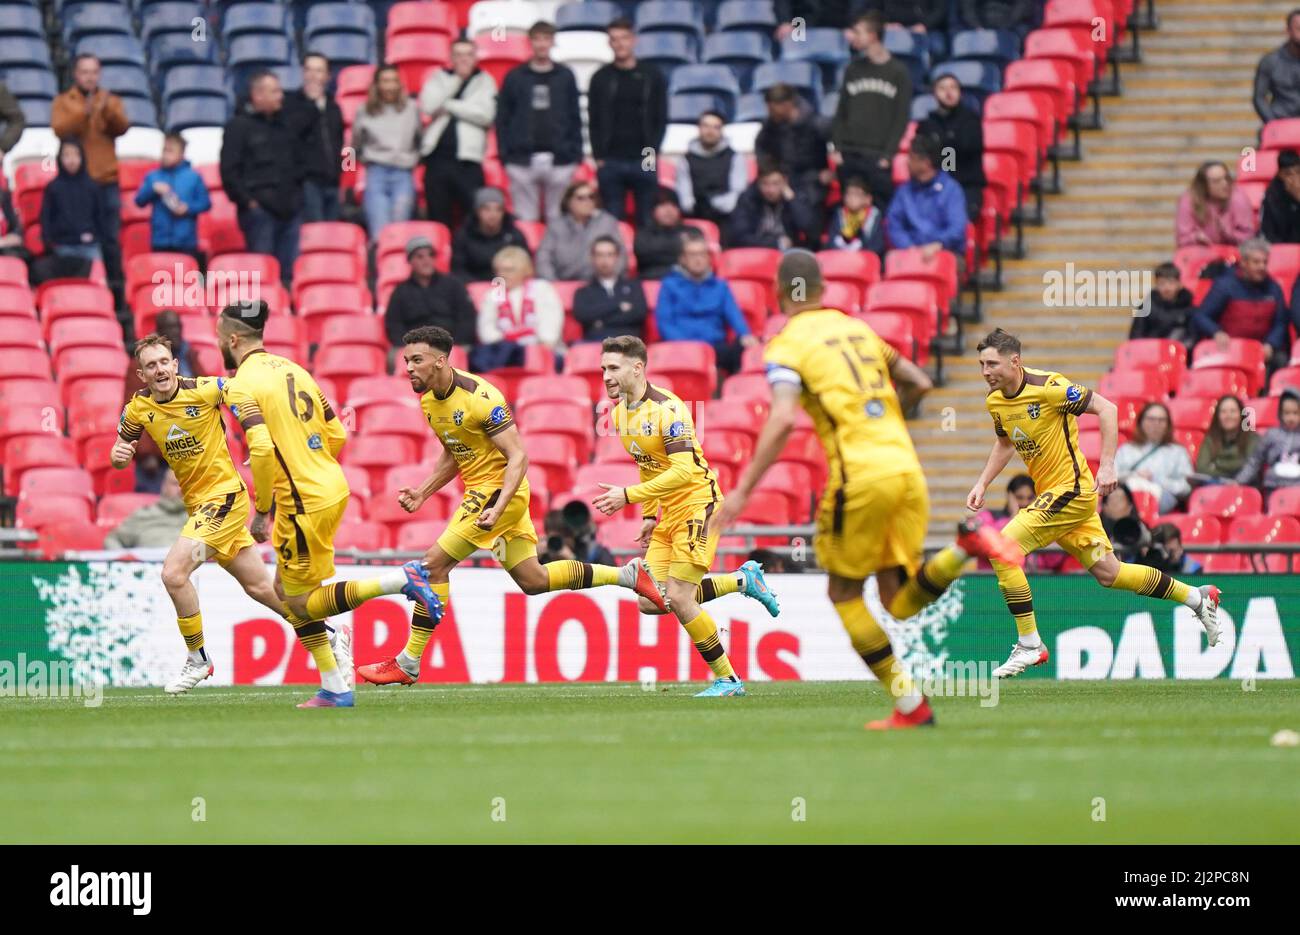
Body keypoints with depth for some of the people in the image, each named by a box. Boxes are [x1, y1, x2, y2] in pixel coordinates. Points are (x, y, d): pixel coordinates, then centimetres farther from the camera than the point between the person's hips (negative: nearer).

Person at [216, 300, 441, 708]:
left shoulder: (241, 386, -11)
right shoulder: (292, 369, 14)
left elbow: (262, 449, -24)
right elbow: (337, 434, 15)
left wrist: (261, 511, -15)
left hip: (304, 502, -9)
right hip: (333, 487, 9)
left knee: (302, 604, 2)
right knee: (286, 591, 17)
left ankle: (400, 580, -10)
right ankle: (335, 689, 14)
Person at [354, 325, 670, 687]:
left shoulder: (480, 397, -22)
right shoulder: (429, 400, 5)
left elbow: (518, 456, -22)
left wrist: (497, 508, -33)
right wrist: (422, 493, 8)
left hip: (499, 490, -9)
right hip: (478, 491, 9)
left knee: (435, 563, -12)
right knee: (533, 581, 13)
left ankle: (407, 665, -6)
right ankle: (628, 575, 22)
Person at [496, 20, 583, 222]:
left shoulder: (566, 77, 8)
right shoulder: (515, 77, 6)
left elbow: (575, 119, 9)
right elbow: (502, 119, 6)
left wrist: (576, 153, 1)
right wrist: (504, 153, -2)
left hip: (559, 161, 0)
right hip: (522, 160, 0)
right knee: (525, 219, 1)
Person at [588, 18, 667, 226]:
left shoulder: (653, 77, 6)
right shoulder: (601, 78, 7)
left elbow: (661, 119, 5)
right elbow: (593, 122, 7)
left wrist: (652, 153, -5)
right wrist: (599, 156, -3)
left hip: (644, 162, 0)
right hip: (610, 162, 0)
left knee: (647, 222, 2)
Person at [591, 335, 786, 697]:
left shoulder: (667, 409, -20)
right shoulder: (619, 413, 8)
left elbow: (683, 471, -28)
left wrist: (628, 496, -30)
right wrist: (649, 516, 18)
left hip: (697, 503, -9)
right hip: (667, 514, 9)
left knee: (678, 598, -15)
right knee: (651, 602, -1)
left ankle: (727, 680, 1)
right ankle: (743, 580, 18)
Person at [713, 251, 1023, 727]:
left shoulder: (787, 345, 1)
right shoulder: (858, 328, 20)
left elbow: (782, 420, -15)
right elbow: (920, 383, 25)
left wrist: (743, 491, -15)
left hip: (860, 475, -6)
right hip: (907, 469, 6)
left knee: (844, 594, 10)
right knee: (900, 601, 11)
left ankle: (909, 703, 4)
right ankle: (965, 546, -14)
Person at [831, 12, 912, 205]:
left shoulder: (898, 72, 1)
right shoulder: (853, 69, 12)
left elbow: (902, 117, -1)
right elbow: (841, 113, 13)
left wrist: (888, 154, -9)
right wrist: (837, 148, 2)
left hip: (879, 159, -4)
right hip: (848, 157, 4)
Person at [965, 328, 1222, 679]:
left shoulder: (1048, 387, -20)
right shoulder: (994, 400, 4)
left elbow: (1107, 409, -17)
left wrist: (1107, 465, -23)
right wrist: (982, 484, 11)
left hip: (1071, 491, -8)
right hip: (1049, 492, 8)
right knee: (1108, 573, 14)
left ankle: (1029, 645, -10)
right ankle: (1197, 598, 29)